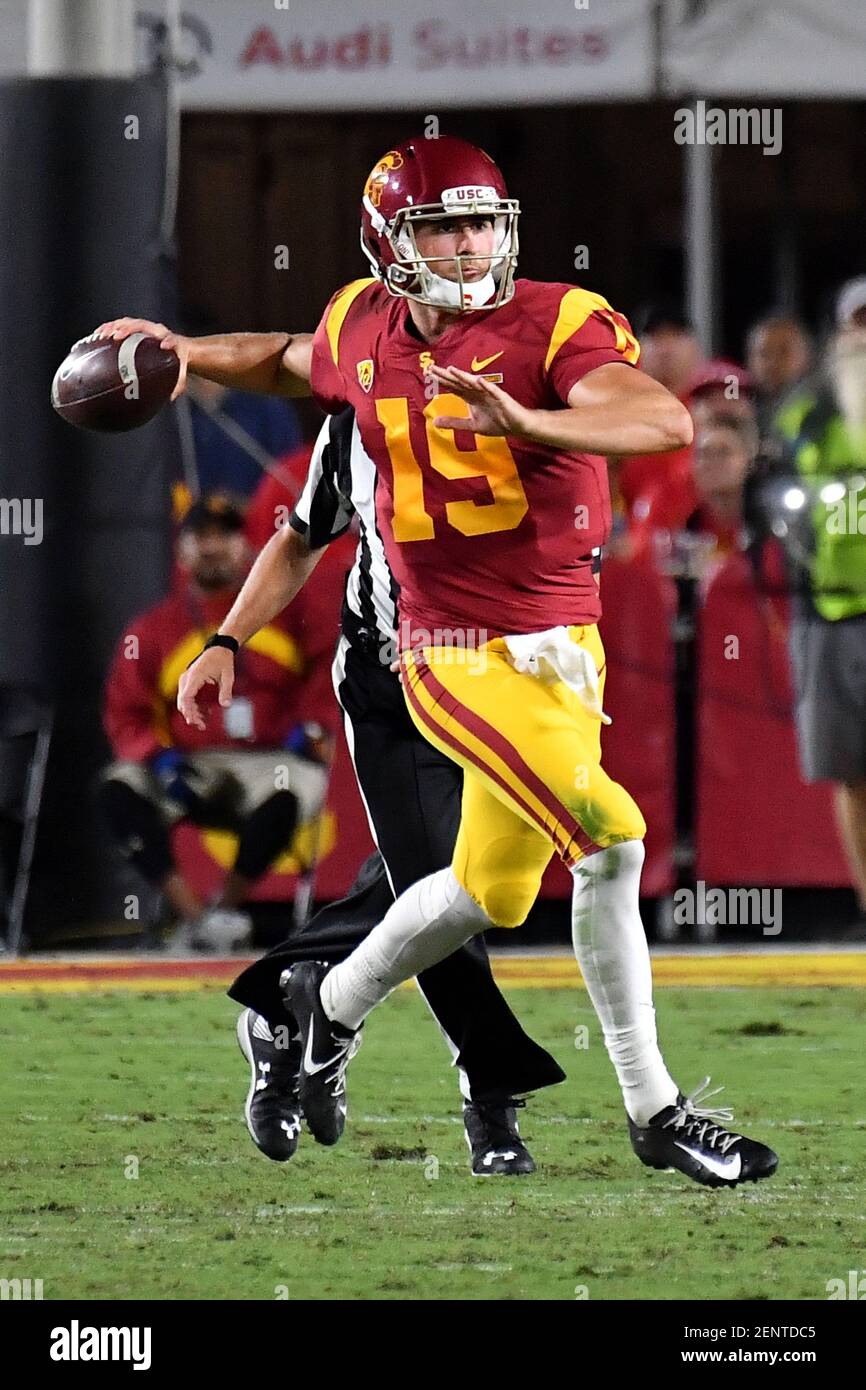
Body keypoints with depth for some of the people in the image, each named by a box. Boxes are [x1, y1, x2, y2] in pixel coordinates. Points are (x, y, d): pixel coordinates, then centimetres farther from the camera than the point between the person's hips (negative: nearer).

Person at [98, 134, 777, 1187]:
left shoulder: (550, 325, -9)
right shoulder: (363, 333, 1)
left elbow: (667, 422, -28)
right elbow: (294, 361, 29)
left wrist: (528, 422, -40)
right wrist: (187, 352, 19)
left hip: (562, 644, 2)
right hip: (457, 655, -2)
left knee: (492, 891, 14)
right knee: (611, 839, -18)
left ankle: (332, 1003, 42)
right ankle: (656, 1110, -9)